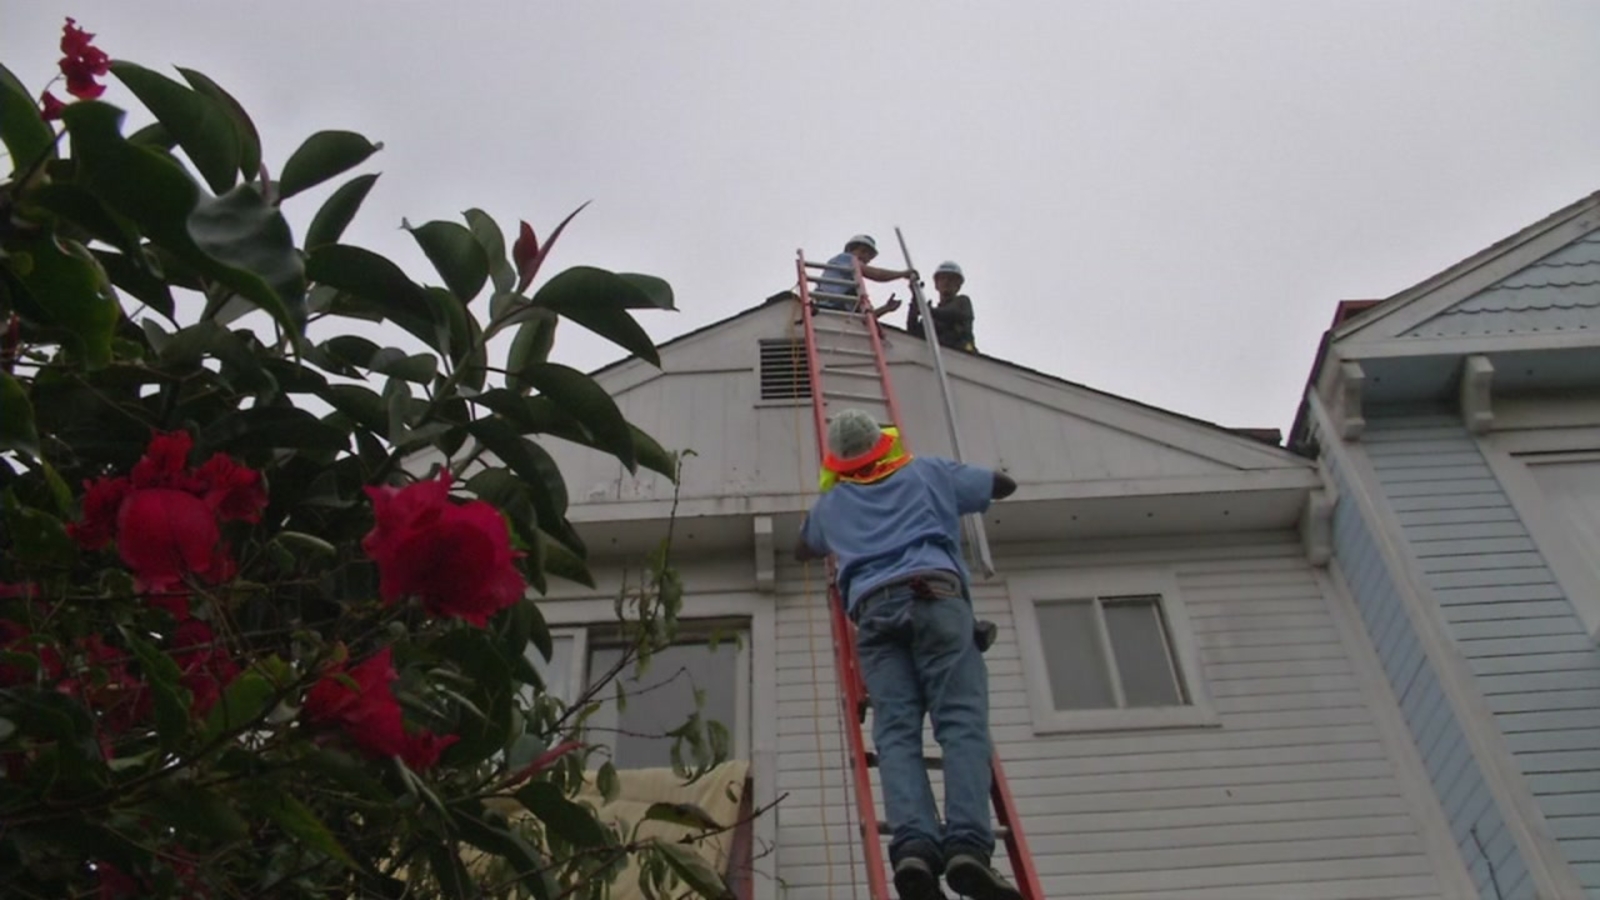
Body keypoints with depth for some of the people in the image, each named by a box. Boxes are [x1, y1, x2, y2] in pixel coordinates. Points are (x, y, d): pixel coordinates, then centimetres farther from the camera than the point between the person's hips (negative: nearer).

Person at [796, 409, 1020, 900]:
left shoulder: (830, 503, 33)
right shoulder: (929, 472, 28)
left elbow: (802, 551, 54)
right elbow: (1004, 484, 42)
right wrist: (960, 486, 60)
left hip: (874, 607, 2)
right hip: (934, 593, -1)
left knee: (895, 732, -11)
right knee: (961, 721, -13)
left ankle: (914, 847, -33)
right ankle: (967, 845, -32)